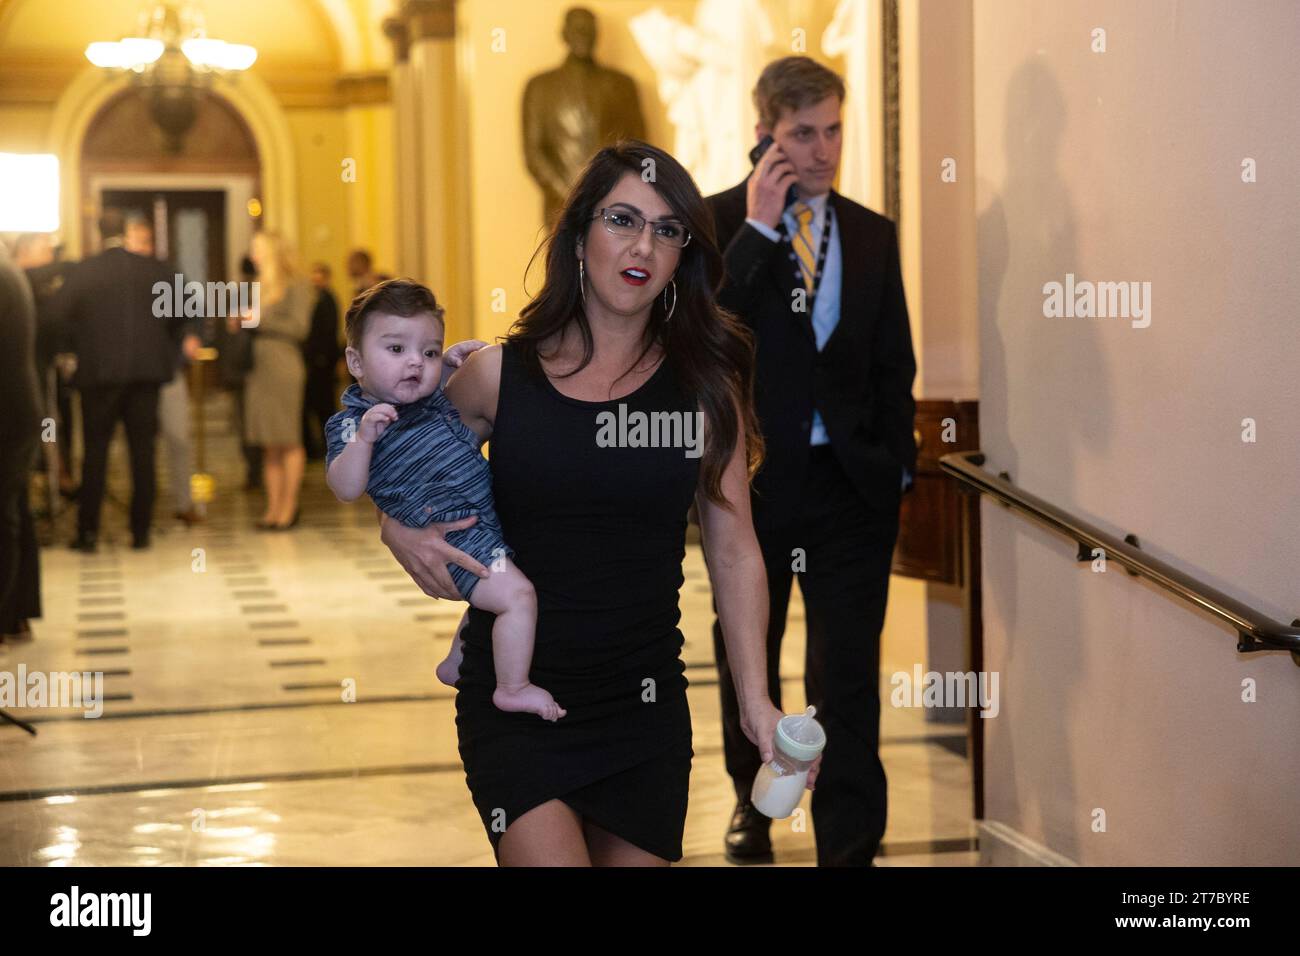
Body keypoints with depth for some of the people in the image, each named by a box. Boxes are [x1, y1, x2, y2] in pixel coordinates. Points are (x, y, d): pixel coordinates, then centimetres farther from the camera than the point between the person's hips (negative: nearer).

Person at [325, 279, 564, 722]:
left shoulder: (438, 395, 12)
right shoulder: (349, 423, -9)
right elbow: (346, 489, -20)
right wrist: (363, 438, -35)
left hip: (489, 513, 9)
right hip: (455, 532, -9)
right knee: (516, 594, -20)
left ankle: (455, 663, 42)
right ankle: (513, 688, -7)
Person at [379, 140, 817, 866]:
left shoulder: (704, 387, -1)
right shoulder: (499, 375, -2)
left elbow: (734, 552, -1)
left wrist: (757, 702, -6)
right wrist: (399, 530, -5)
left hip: (644, 704, 2)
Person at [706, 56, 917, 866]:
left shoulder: (873, 235, 7)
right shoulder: (715, 223, -3)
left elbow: (894, 363, 10)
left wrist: (895, 465, 3)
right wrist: (758, 229, -19)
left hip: (851, 484, 1)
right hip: (751, 475, -1)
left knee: (849, 672, -3)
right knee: (747, 659, 17)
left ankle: (851, 844, 2)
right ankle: (754, 800, 38)